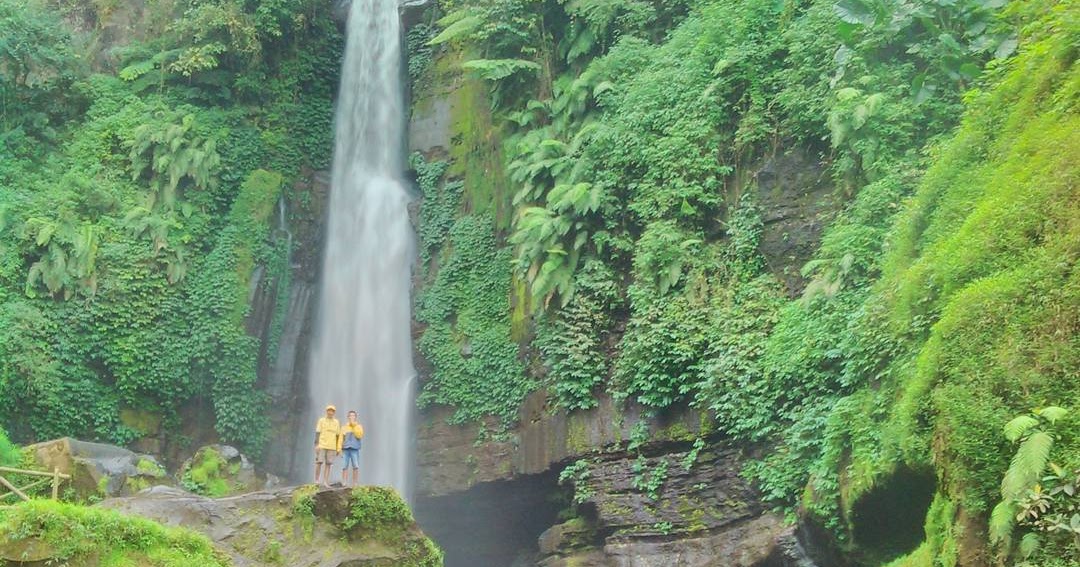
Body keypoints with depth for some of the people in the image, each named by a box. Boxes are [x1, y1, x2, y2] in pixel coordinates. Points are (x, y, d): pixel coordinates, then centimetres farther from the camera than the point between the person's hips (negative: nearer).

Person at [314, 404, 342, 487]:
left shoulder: (337, 422, 10)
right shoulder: (321, 420, 3)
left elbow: (338, 436, 11)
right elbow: (317, 433, -2)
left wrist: (338, 448, 8)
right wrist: (316, 445, -11)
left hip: (332, 447, 2)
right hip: (321, 445, -2)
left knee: (328, 464, -1)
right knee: (319, 462, -6)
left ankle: (325, 482, 0)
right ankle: (316, 480, 3)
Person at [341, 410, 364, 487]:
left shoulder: (359, 426, 10)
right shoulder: (345, 427, 14)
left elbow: (359, 436, -7)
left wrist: (354, 426, -6)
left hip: (355, 449, -1)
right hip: (346, 448, 1)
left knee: (356, 467, -7)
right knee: (345, 466, -3)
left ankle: (355, 483, -3)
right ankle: (344, 482, -1)